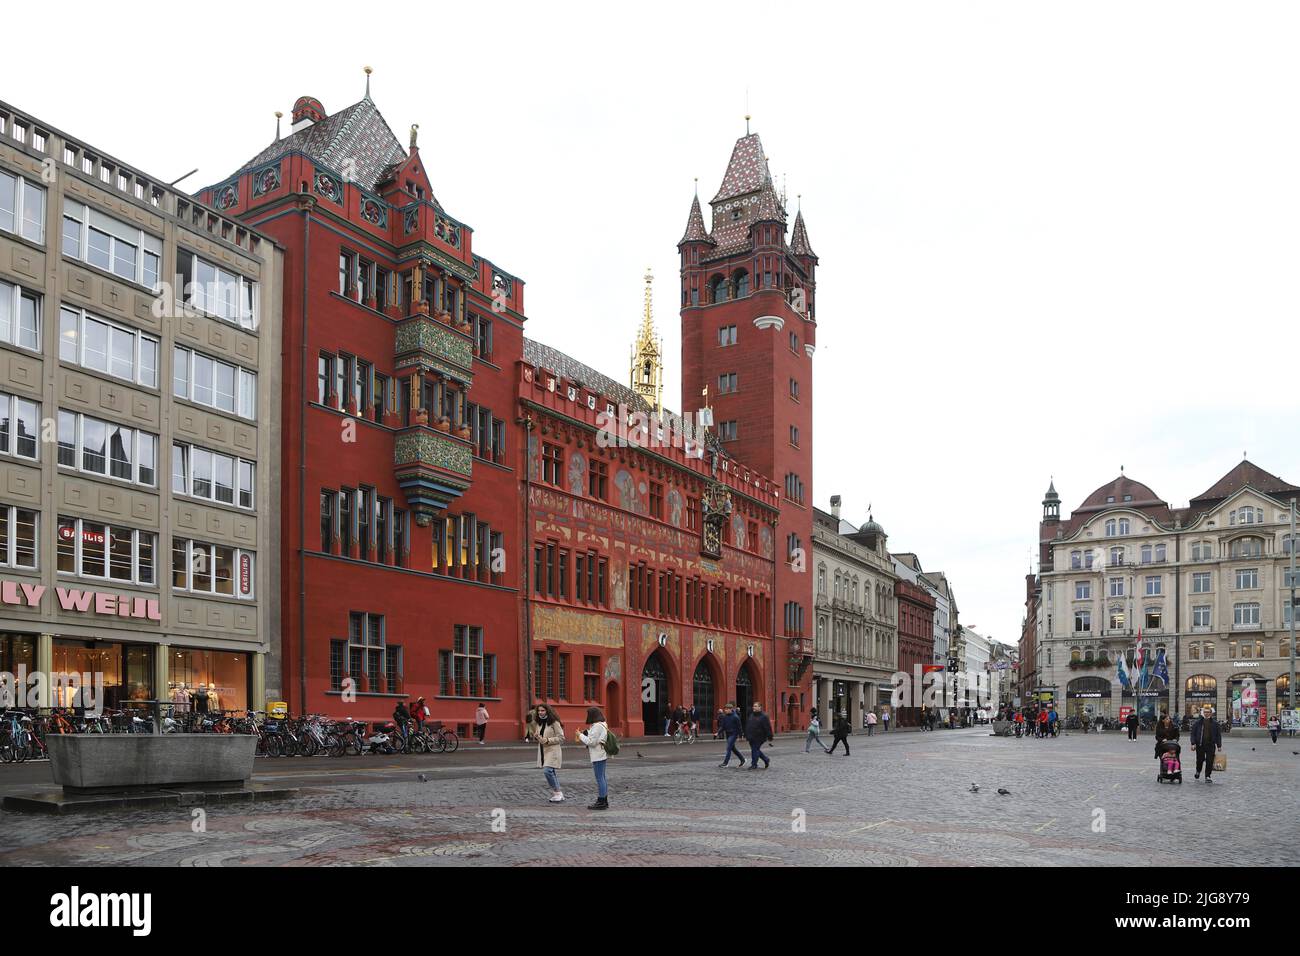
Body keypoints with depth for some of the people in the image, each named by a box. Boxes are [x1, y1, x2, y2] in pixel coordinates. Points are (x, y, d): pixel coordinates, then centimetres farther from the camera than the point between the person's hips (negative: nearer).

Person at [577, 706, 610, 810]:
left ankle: (601, 802, -3)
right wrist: (583, 739, 16)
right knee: (602, 777, 15)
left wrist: (581, 735, -8)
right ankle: (604, 800, 22)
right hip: (602, 755, 11)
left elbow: (592, 742, -20)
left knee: (600, 778, -6)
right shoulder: (602, 724, 14)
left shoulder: (597, 726, -18)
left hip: (598, 756, -11)